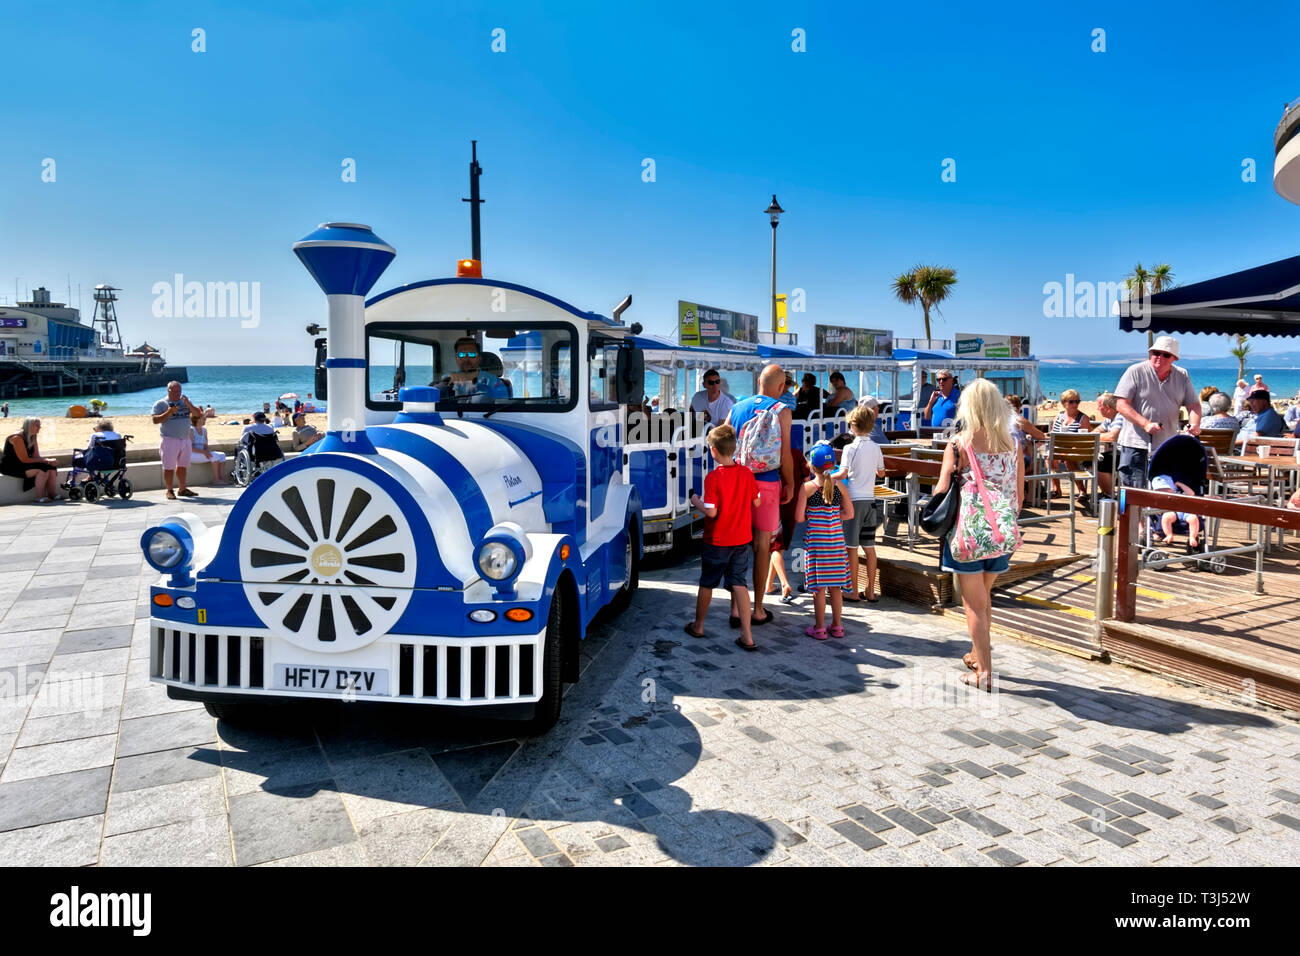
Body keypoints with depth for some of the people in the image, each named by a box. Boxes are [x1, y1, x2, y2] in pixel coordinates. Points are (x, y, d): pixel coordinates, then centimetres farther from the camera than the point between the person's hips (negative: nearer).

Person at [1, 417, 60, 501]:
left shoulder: (32, 439, 9)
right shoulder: (17, 438, -18)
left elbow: (36, 457, 5)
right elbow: (24, 459, -23)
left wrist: (50, 461, -15)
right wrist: (45, 460, -22)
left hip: (22, 466, 9)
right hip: (10, 467, -9)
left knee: (52, 467, -9)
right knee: (43, 468, -27)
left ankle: (52, 494, -7)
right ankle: (40, 497, -24)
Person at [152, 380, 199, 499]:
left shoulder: (185, 401, 14)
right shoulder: (160, 404, -1)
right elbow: (155, 420, -9)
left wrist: (188, 405, -12)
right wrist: (168, 412, -20)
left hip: (185, 439, 5)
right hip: (170, 440, -5)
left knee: (182, 466, 11)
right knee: (169, 467, -2)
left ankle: (182, 489, 19)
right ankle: (169, 491, 5)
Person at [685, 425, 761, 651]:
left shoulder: (713, 477, -19)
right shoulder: (746, 473, -5)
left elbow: (711, 512, -20)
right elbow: (756, 502, 4)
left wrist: (697, 501, -2)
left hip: (717, 541, -4)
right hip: (743, 539, 4)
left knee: (707, 583, 14)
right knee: (739, 584, 7)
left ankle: (698, 626, 31)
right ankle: (747, 636, 2)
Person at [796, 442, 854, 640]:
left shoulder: (807, 488, -9)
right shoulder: (839, 486, 0)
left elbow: (799, 517, -11)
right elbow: (849, 513, 3)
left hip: (815, 540, -3)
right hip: (836, 540, 3)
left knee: (819, 586, 4)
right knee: (835, 585, 13)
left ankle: (819, 628, 11)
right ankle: (836, 626, 22)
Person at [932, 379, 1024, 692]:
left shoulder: (959, 442, -8)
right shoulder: (1012, 443, 3)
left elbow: (942, 490, -11)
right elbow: (1019, 495, 7)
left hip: (970, 531, -4)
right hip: (1003, 532, 5)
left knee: (974, 603, 6)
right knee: (984, 597, 23)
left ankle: (984, 672, 8)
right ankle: (978, 654, 37)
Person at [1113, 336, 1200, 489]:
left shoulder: (1182, 376, 10)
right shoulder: (1135, 372, -4)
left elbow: (1193, 404, 10)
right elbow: (1121, 404, -10)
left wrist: (1195, 423, -12)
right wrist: (1146, 424, -21)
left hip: (1168, 446, 5)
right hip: (1136, 444, -5)